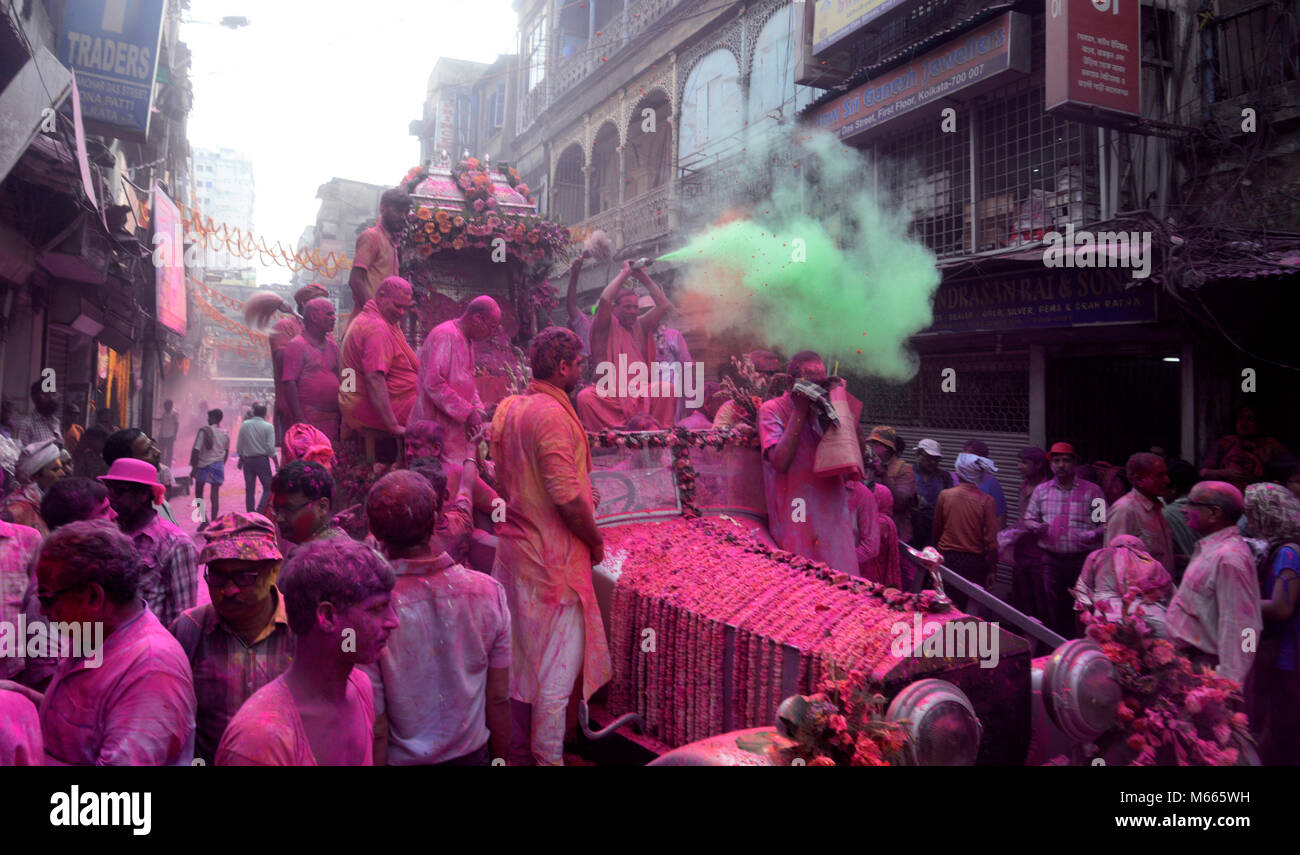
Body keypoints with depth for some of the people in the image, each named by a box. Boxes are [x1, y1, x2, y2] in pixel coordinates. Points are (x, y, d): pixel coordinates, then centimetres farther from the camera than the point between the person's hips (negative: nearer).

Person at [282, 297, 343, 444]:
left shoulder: (332, 345, 16)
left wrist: (343, 417, 12)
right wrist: (299, 418, -18)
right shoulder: (296, 346, -5)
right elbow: (288, 383, -12)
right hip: (307, 419, -7)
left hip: (331, 420, 7)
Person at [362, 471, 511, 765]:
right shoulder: (489, 592, -17)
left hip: (404, 759, -1)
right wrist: (501, 758, 7)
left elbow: (376, 729, -17)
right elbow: (499, 699, -8)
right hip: (473, 754, 2)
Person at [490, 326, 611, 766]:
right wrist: (596, 542, -10)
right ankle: (548, 757, 15)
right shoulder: (553, 415, -20)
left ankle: (516, 749, 31)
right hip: (552, 556, -9)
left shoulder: (507, 408, 8)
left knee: (518, 655, 18)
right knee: (556, 662, 3)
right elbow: (568, 498, -24)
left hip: (512, 545, 9)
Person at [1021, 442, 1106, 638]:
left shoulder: (1092, 490, 4)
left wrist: (1094, 534, -17)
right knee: (1055, 613, 6)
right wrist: (1036, 527, -6)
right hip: (1052, 559, 3)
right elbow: (1028, 519, 15)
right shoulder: (1041, 490, 11)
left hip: (1083, 560, -2)